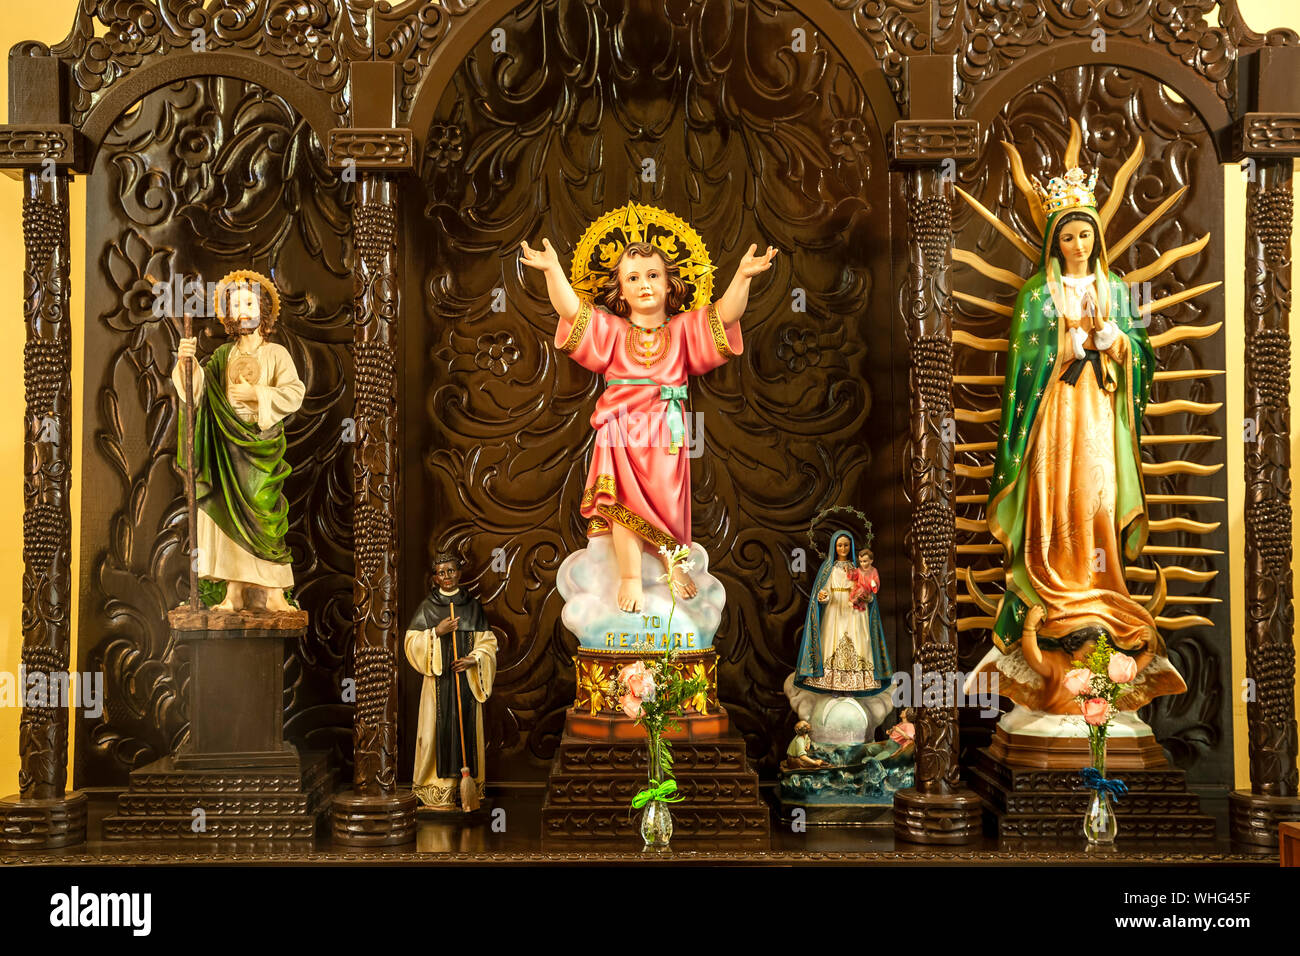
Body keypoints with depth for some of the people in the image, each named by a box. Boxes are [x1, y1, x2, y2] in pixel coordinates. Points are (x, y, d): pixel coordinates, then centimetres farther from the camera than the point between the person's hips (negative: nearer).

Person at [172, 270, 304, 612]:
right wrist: (186, 362, -17)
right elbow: (198, 387, 1)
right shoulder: (222, 356, 15)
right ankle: (235, 592, 2)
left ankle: (274, 593, -6)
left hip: (261, 444, -3)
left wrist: (256, 394, -14)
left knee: (263, 514, -8)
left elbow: (295, 392, -7)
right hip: (225, 443, 4)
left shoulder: (276, 353, 5)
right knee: (227, 513, -1)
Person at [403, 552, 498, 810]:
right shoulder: (427, 607, 3)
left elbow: (488, 642, 8)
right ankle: (438, 791, 2)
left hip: (467, 679, 2)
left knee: (466, 728, 1)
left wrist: (473, 659, -9)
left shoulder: (473, 606, 8)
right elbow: (412, 642, -1)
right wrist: (437, 632, -13)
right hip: (439, 680, -2)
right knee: (439, 728, -4)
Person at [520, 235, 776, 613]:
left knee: (666, 504, -4)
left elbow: (727, 314, -3)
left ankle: (670, 558, 22)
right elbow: (571, 310, -3)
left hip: (665, 436, 0)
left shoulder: (683, 329, 10)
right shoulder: (612, 330, 9)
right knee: (625, 503, -11)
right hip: (622, 432, 0)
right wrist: (553, 270, -15)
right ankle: (630, 578, -4)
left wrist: (742, 276, -18)